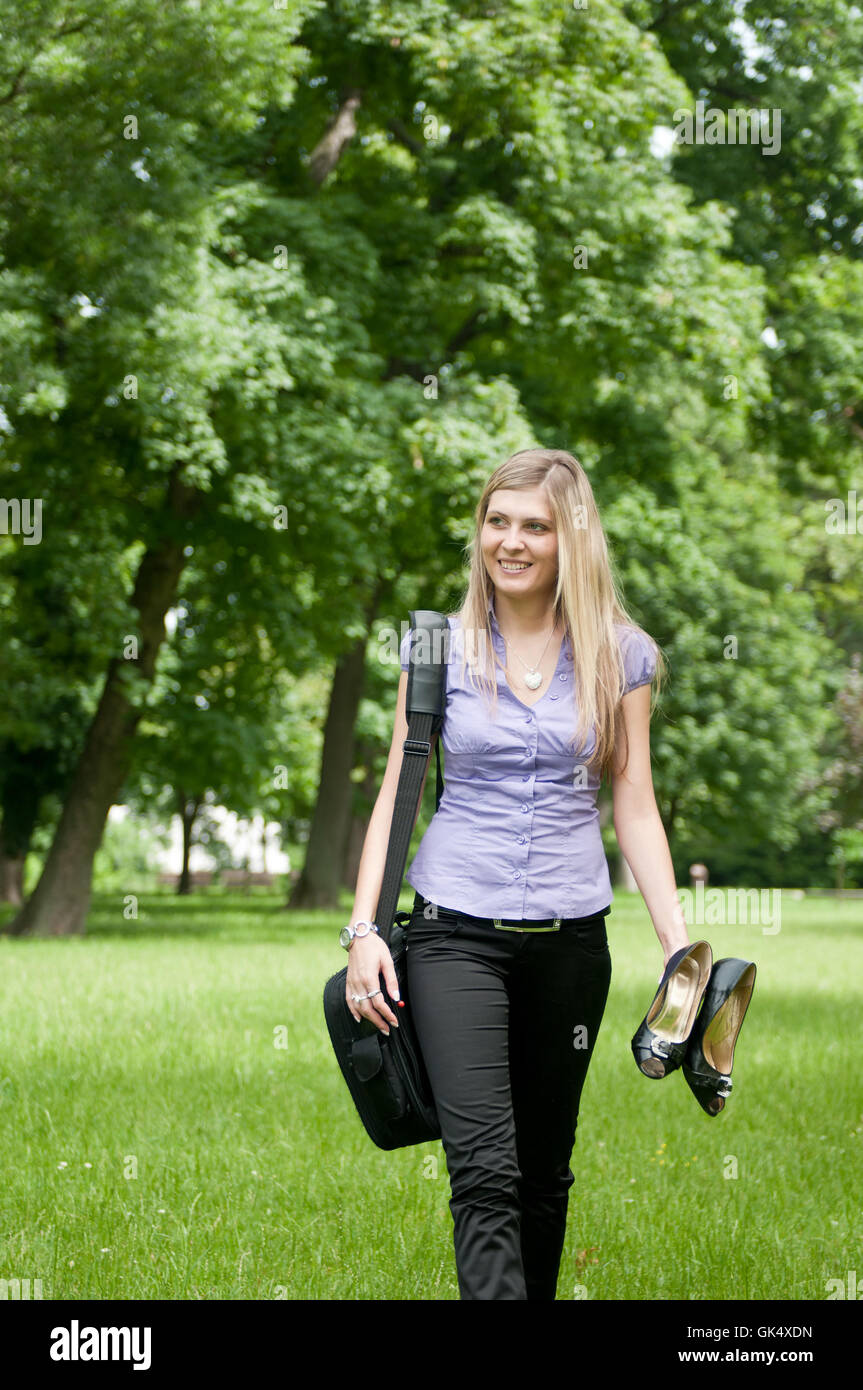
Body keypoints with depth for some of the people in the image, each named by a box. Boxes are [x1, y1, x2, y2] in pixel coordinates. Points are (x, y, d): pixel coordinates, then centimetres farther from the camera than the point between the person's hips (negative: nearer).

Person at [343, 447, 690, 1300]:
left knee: (545, 1167, 11)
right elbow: (396, 793, 6)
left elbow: (634, 810, 6)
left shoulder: (618, 656, 4)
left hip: (571, 937, 2)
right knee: (483, 1170, -14)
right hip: (456, 933, -2)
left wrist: (680, 947, -2)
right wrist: (363, 929, -3)